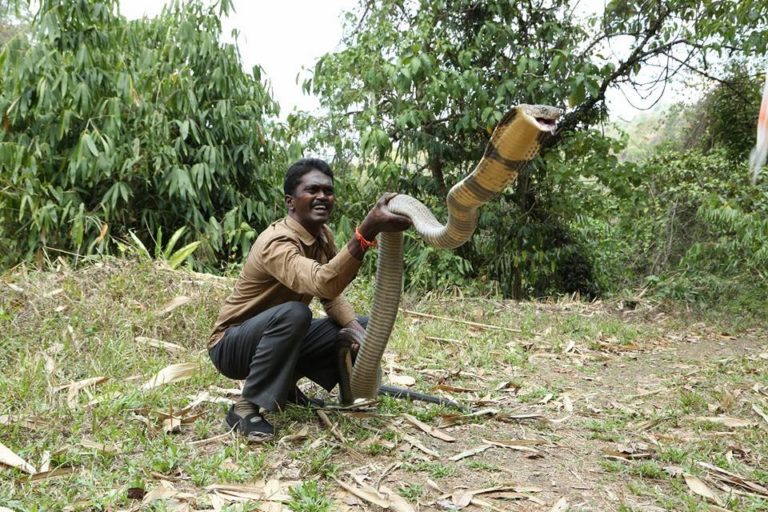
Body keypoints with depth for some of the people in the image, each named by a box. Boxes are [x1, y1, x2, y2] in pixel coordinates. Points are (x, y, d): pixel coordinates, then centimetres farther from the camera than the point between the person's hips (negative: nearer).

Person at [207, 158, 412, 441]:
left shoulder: (323, 236, -3)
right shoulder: (277, 242, -29)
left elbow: (332, 295, 4)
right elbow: (323, 284, -47)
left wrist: (359, 333, -15)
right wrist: (367, 230, -59)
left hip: (280, 336, 8)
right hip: (232, 344, -8)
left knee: (362, 329, -1)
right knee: (293, 313, -36)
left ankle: (286, 386, 12)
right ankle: (246, 407, -19)